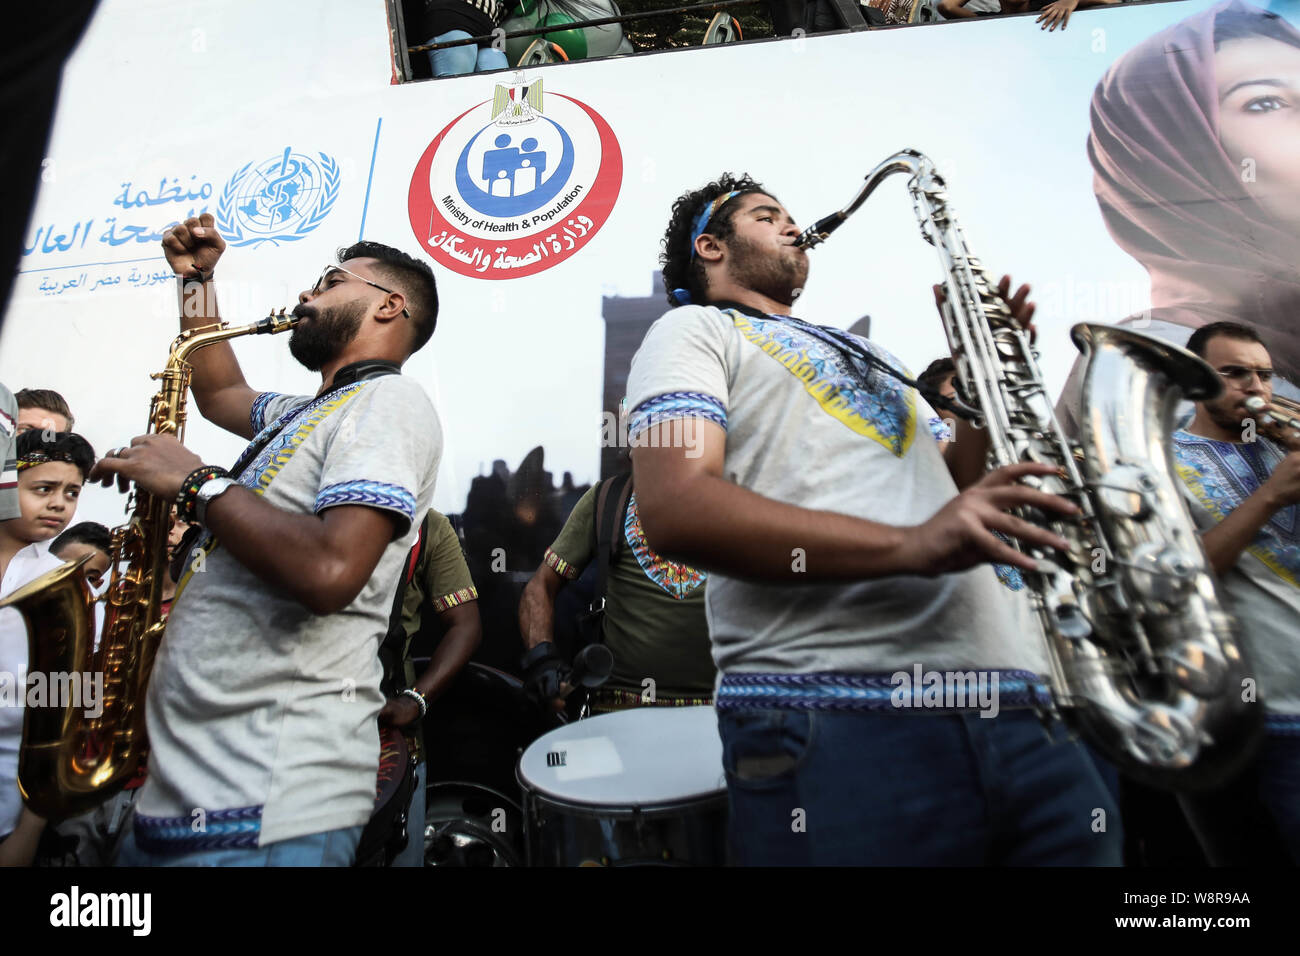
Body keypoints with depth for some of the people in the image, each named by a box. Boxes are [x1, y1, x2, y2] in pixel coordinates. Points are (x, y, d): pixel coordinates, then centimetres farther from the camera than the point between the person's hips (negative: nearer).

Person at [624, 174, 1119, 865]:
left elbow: (959, 494, 25)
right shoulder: (695, 330, 7)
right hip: (834, 716, -6)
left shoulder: (867, 356, 29)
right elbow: (673, 509, -13)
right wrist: (908, 546, -20)